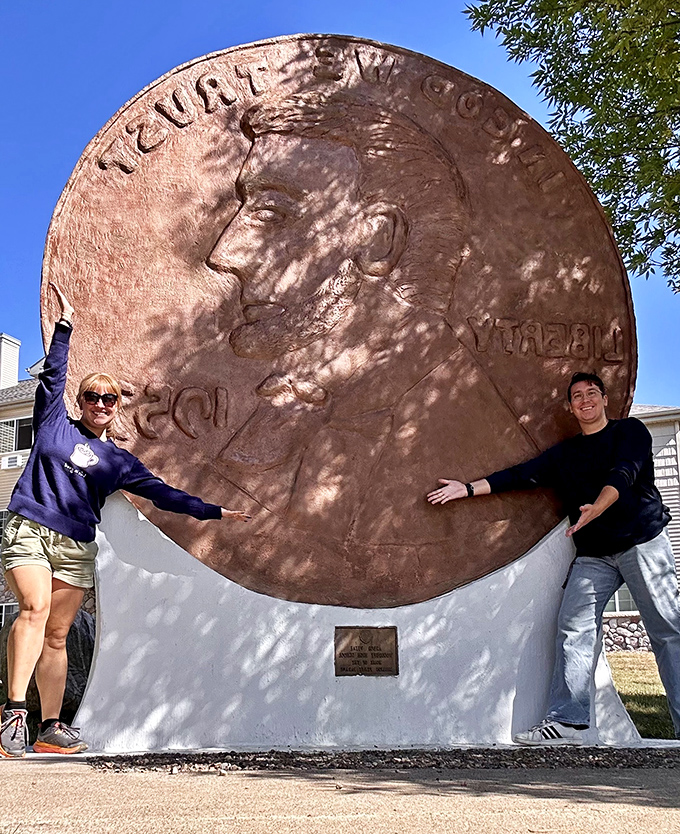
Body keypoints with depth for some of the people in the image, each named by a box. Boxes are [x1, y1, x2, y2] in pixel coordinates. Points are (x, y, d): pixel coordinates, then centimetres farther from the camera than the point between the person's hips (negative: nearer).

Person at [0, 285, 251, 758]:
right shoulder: (55, 425, 13)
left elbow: (162, 494, 13)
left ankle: (51, 728, 7)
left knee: (57, 636, 2)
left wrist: (213, 512, 9)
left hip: (77, 548, 3)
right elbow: (54, 375, 7)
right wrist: (65, 325, 2)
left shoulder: (119, 461, 16)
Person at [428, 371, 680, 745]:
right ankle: (567, 721, -9)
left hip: (642, 542, -4)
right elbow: (521, 475, 14)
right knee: (574, 627, -8)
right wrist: (467, 488, 8)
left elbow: (623, 474, -13)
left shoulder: (630, 431, 4)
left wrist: (596, 509, -31)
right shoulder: (564, 453, 18)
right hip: (593, 555, 4)